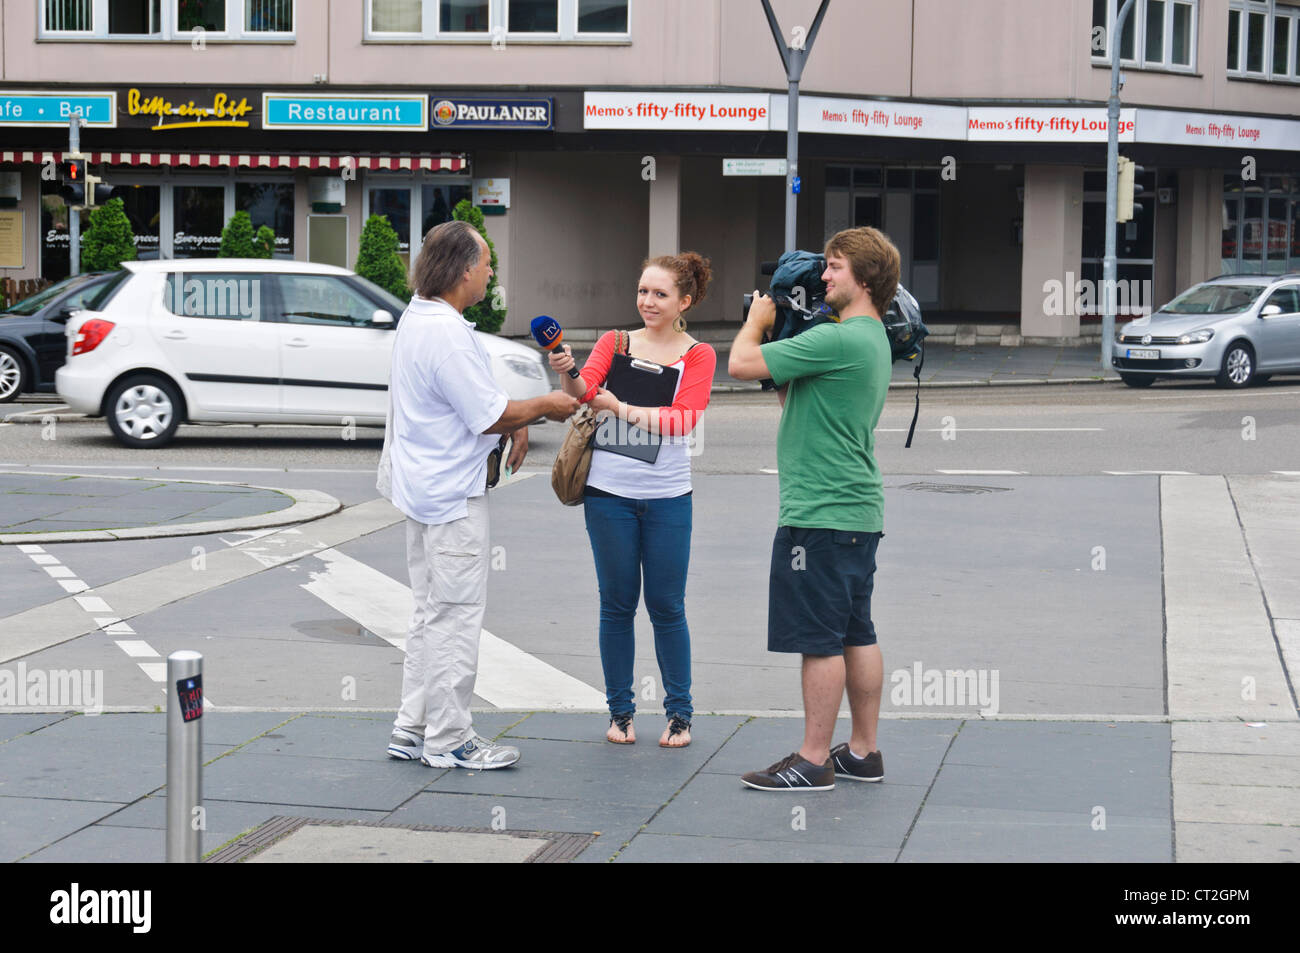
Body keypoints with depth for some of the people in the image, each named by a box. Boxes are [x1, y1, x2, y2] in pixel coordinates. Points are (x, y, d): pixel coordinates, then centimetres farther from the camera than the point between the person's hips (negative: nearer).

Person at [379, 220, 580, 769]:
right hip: (452, 495, -11)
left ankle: (413, 729, 22)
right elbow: (491, 415, -20)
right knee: (455, 616, -2)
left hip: (425, 485, 11)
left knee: (431, 612, 17)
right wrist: (543, 407, -4)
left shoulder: (416, 319, 10)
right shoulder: (446, 334, -23)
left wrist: (513, 420, 8)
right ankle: (449, 740, 4)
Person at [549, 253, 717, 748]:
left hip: (667, 497, -1)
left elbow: (684, 420, -11)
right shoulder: (614, 342, 6)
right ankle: (620, 711, 17)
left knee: (667, 606, 3)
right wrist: (567, 374, -31)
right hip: (610, 492, 1)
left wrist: (621, 409, -17)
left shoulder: (698, 355, 3)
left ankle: (679, 712, 16)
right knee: (617, 605, 6)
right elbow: (585, 388, -10)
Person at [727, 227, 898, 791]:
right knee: (856, 634, 13)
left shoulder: (837, 339, -18)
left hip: (821, 513, -10)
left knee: (819, 638, -4)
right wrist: (781, 328, 15)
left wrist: (758, 320, 1)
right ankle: (862, 752, 19)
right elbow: (793, 396, 23)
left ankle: (813, 760, 1)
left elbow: (741, 364, -19)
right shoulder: (873, 339, 16)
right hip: (858, 511, 10)